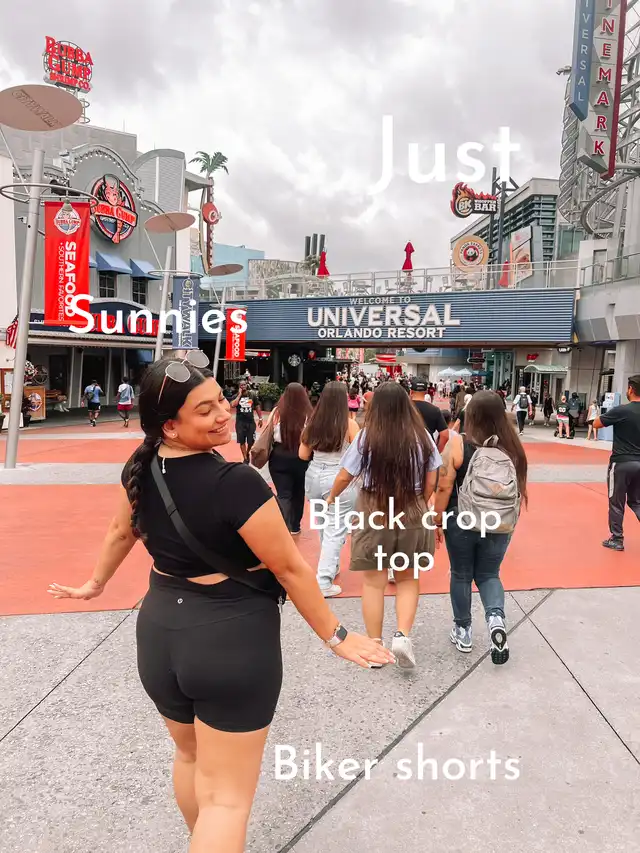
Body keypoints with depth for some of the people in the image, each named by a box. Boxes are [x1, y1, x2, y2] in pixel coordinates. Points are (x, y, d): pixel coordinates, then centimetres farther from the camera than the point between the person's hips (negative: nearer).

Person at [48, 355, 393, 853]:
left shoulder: (142, 469, -4)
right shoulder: (237, 483, -25)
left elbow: (122, 532, 13)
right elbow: (290, 568, -18)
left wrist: (96, 583, 31)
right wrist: (336, 637, -6)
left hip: (160, 631, 8)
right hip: (234, 637, -7)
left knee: (190, 756, 31)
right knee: (227, 794, 9)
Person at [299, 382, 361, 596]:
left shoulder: (312, 423, 1)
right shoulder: (349, 424, -11)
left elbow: (303, 455, 7)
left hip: (314, 477, 5)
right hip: (339, 480, -5)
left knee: (324, 525, 21)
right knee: (336, 529, 0)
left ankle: (331, 566, 39)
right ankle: (323, 581, -4)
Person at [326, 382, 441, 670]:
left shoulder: (366, 438, -10)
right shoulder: (422, 437, -4)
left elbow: (344, 477, -2)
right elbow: (431, 481, 2)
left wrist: (331, 497, 18)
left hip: (374, 515, -2)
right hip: (412, 516, 2)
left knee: (373, 582, 9)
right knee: (407, 578, 18)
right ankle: (403, 636, 3)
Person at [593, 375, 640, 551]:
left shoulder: (621, 411, -16)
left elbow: (596, 424, -7)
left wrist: (609, 416, 7)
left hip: (621, 463, -5)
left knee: (616, 503, 8)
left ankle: (617, 539, 17)